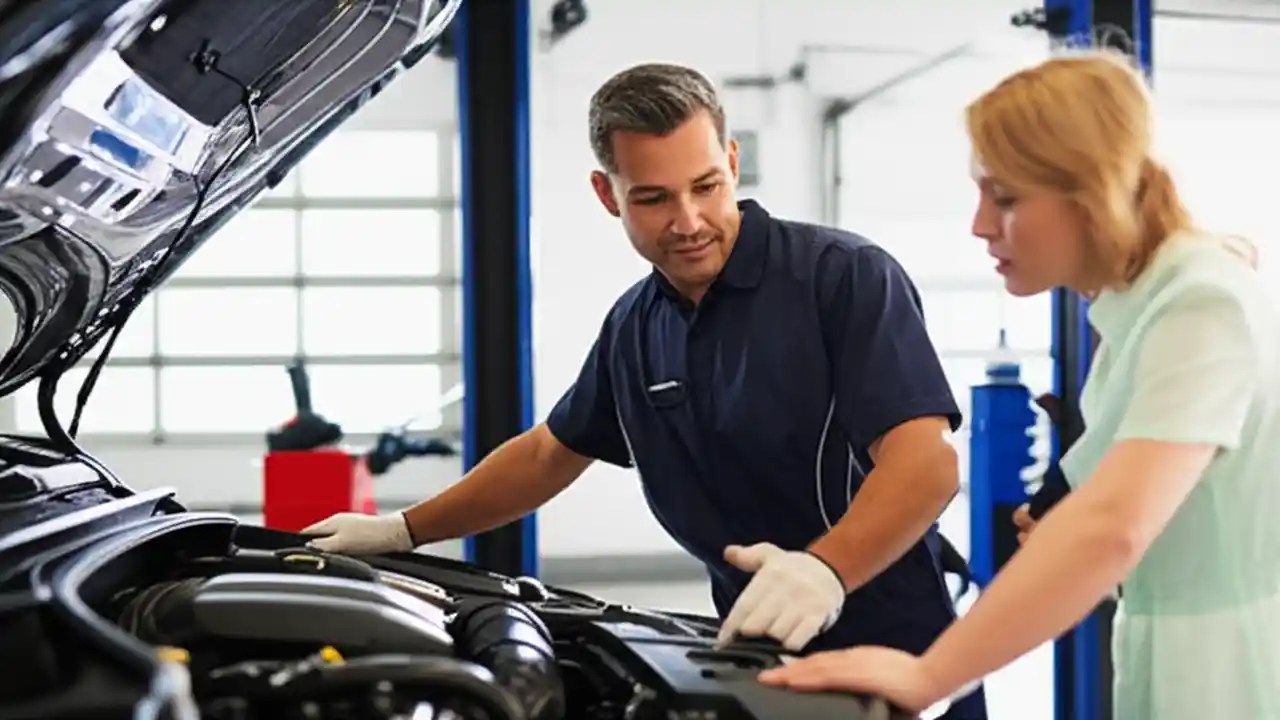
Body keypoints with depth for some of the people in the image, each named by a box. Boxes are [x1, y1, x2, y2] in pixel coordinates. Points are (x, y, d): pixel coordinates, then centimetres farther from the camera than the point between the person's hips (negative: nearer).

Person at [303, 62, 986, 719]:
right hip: (758, 661, 6)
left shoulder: (846, 275, -14)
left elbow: (928, 459, -24)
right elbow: (550, 452, 21)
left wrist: (824, 570, -42)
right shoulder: (633, 326, 6)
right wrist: (402, 531, 21)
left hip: (893, 665, -6)